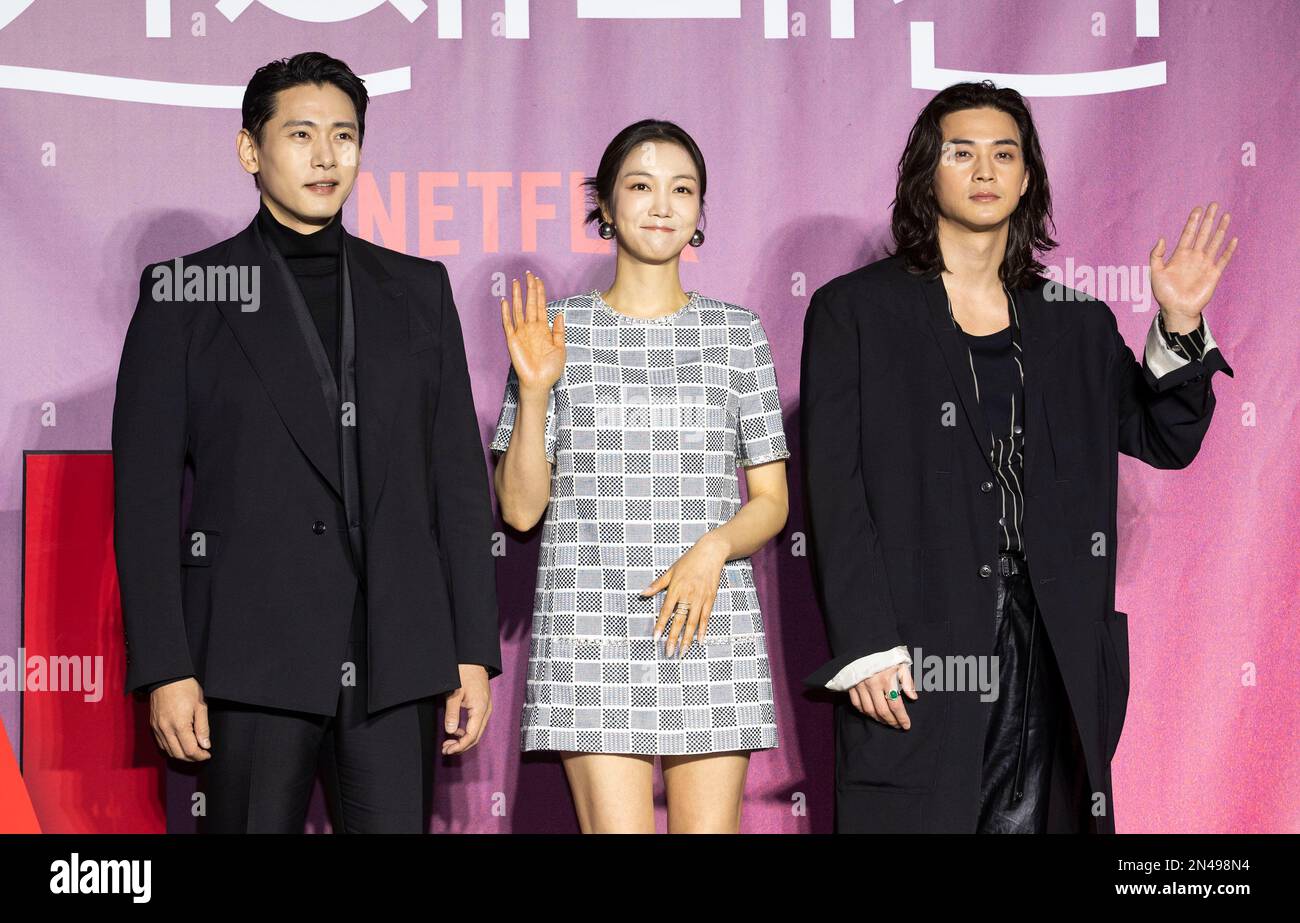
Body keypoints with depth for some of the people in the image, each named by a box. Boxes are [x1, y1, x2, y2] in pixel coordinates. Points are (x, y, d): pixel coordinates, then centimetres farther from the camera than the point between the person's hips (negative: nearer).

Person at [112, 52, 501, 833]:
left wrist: (474, 651, 4)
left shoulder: (418, 290, 13)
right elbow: (145, 493, -1)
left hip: (396, 662, 2)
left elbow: (459, 479, 11)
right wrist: (165, 669, -8)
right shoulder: (185, 294, 4)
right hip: (253, 654, -2)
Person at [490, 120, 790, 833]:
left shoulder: (737, 331, 9)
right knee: (615, 827, -7)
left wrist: (714, 547, -10)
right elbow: (519, 508, 4)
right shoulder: (558, 330, 6)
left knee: (709, 825, -1)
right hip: (590, 627, -1)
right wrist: (535, 390, -9)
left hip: (710, 622, 2)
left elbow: (771, 501, 10)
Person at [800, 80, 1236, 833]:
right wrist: (865, 649, -12)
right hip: (918, 652, -3)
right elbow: (835, 490, -3)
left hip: (1049, 652, 3)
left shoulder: (1073, 323, 14)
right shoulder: (854, 311, 3)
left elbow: (1167, 439, 16)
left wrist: (1180, 326, -1)